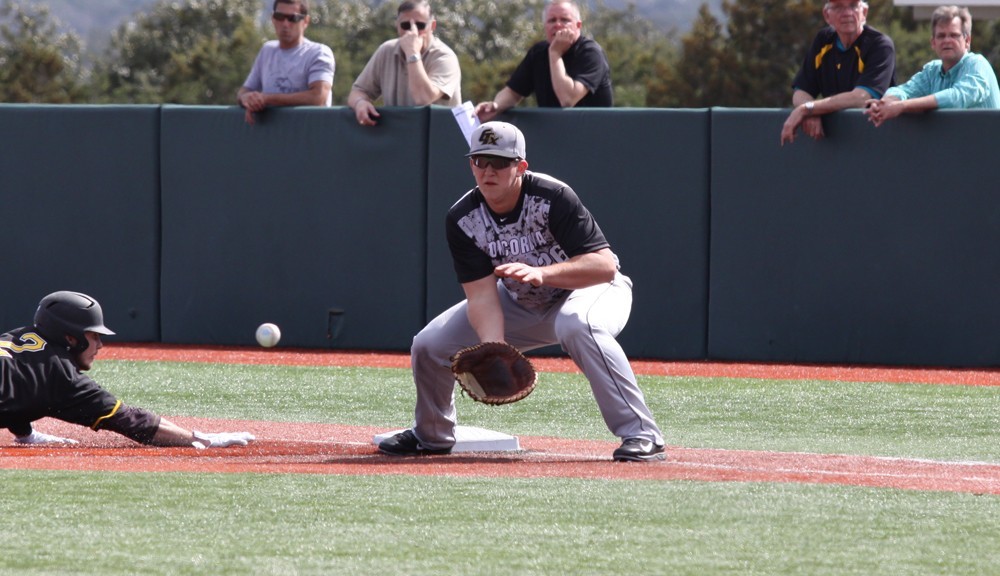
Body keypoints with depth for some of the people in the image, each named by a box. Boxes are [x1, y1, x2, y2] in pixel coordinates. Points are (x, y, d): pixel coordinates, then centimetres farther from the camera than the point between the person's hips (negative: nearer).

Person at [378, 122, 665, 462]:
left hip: (590, 290, -5)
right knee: (428, 345, -3)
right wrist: (493, 349, -40)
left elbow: (605, 265, -35)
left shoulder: (552, 198, -29)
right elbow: (481, 296, -21)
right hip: (522, 304, 5)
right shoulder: (463, 220, -16)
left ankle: (642, 435, -37)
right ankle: (431, 436, 27)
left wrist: (542, 273, -49)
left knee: (578, 326, -41)